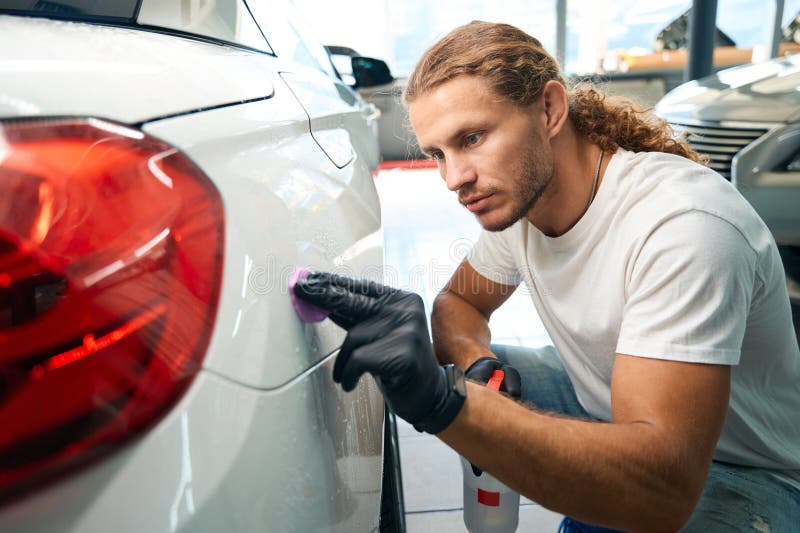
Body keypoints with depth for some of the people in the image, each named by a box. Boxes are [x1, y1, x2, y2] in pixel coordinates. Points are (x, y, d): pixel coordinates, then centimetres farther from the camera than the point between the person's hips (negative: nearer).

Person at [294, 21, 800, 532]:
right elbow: (459, 302, 5)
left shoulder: (683, 225, -32)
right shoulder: (514, 194, -9)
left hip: (738, 473, -6)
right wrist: (478, 366, -18)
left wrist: (443, 402, -48)